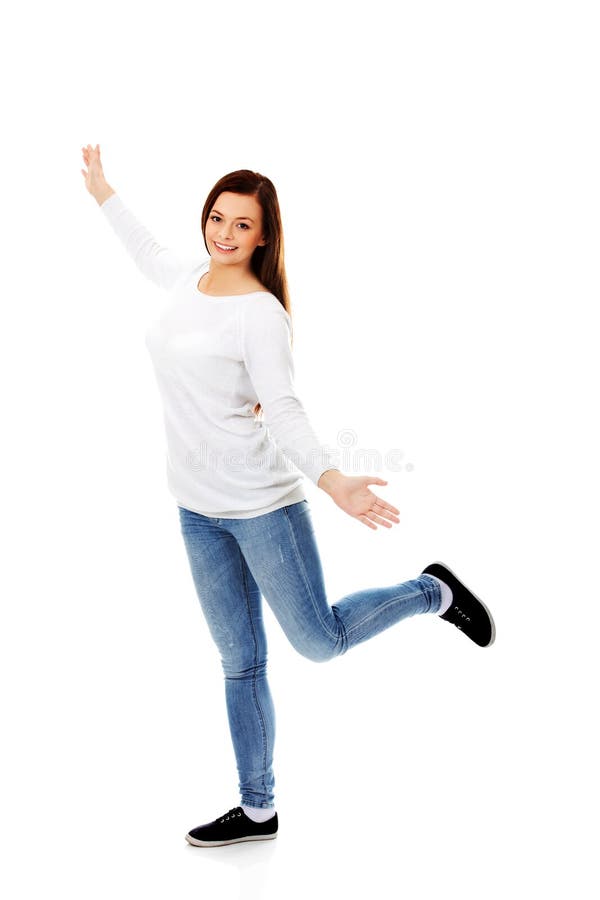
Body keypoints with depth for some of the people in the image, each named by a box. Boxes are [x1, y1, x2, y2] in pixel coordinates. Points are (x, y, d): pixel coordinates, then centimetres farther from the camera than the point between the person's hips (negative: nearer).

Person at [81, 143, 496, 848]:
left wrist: (332, 480, -35)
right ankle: (257, 810, 24)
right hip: (198, 509, 7)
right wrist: (101, 192, 41)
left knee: (319, 641, 2)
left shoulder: (261, 314, -14)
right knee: (239, 661, 12)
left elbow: (284, 412, -20)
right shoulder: (191, 279, 7)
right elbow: (149, 254, 30)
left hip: (262, 502, -7)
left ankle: (432, 592, 25)